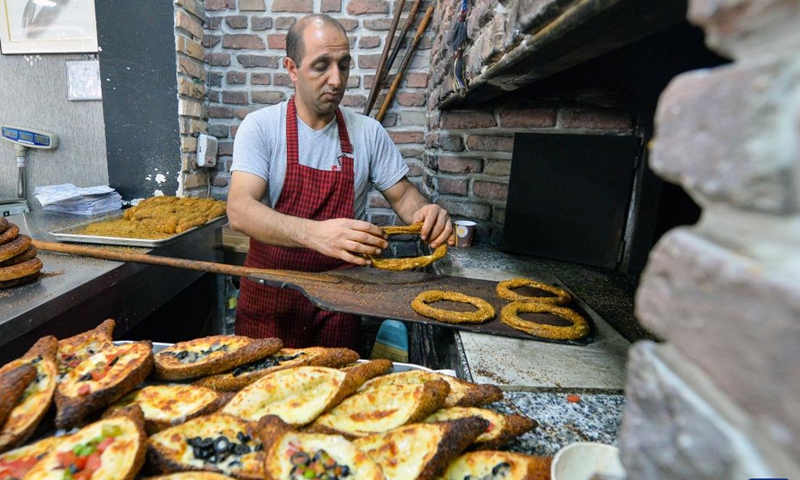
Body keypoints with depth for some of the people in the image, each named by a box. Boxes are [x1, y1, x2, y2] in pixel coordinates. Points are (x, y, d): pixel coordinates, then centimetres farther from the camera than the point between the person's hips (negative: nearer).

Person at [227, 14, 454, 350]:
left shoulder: (368, 132, -3)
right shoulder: (261, 127, -10)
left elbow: (402, 195, 5)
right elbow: (239, 210, -21)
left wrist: (426, 212, -19)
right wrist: (314, 233, -39)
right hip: (270, 295, -1)